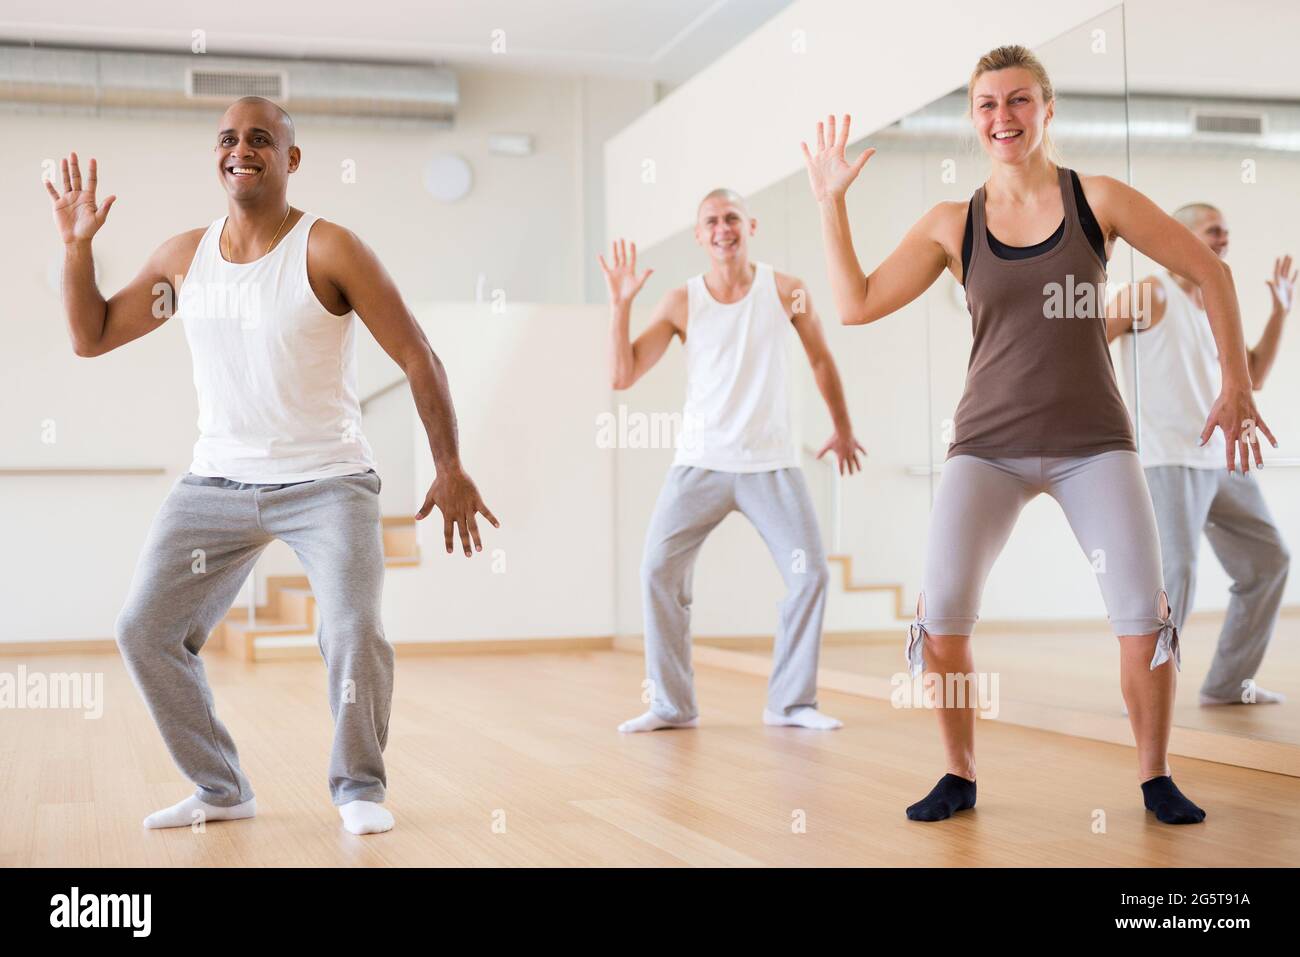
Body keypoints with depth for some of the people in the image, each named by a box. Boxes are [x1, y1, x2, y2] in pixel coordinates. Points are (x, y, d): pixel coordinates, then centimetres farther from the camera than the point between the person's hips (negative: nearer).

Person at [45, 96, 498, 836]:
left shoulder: (328, 250, -11)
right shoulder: (184, 258, 4)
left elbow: (417, 356, -10)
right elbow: (91, 338, 12)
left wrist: (449, 466, -14)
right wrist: (78, 246, -2)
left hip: (328, 483, -5)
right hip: (216, 484, 5)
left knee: (355, 633, -20)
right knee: (145, 631, 1)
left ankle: (360, 788, 5)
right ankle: (220, 789, 17)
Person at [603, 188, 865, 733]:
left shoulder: (786, 292, -3)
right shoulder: (681, 302, -4)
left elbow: (820, 360, 13)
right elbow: (622, 377, -6)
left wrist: (843, 429, 20)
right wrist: (620, 304, -15)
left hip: (771, 464, 0)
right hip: (700, 464, 0)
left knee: (809, 573, -6)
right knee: (658, 571, -8)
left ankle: (792, 701, 10)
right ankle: (672, 705, 4)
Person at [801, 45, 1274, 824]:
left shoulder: (1099, 200, -1)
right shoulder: (950, 226, 2)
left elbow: (1210, 273, 5)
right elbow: (856, 305, -2)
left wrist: (1238, 387, 3)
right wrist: (831, 200, -5)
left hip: (1094, 442, 0)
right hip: (989, 445, 1)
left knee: (1144, 613, -9)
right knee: (941, 614, -13)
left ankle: (1157, 778, 14)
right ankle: (960, 776, 9)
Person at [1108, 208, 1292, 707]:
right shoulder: (1151, 293, -5)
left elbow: (1252, 377, 21)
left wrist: (1280, 312, 16)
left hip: (1222, 460, 9)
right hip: (1169, 459, -8)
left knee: (1268, 561, 11)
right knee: (1176, 571, -22)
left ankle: (1227, 683, 19)